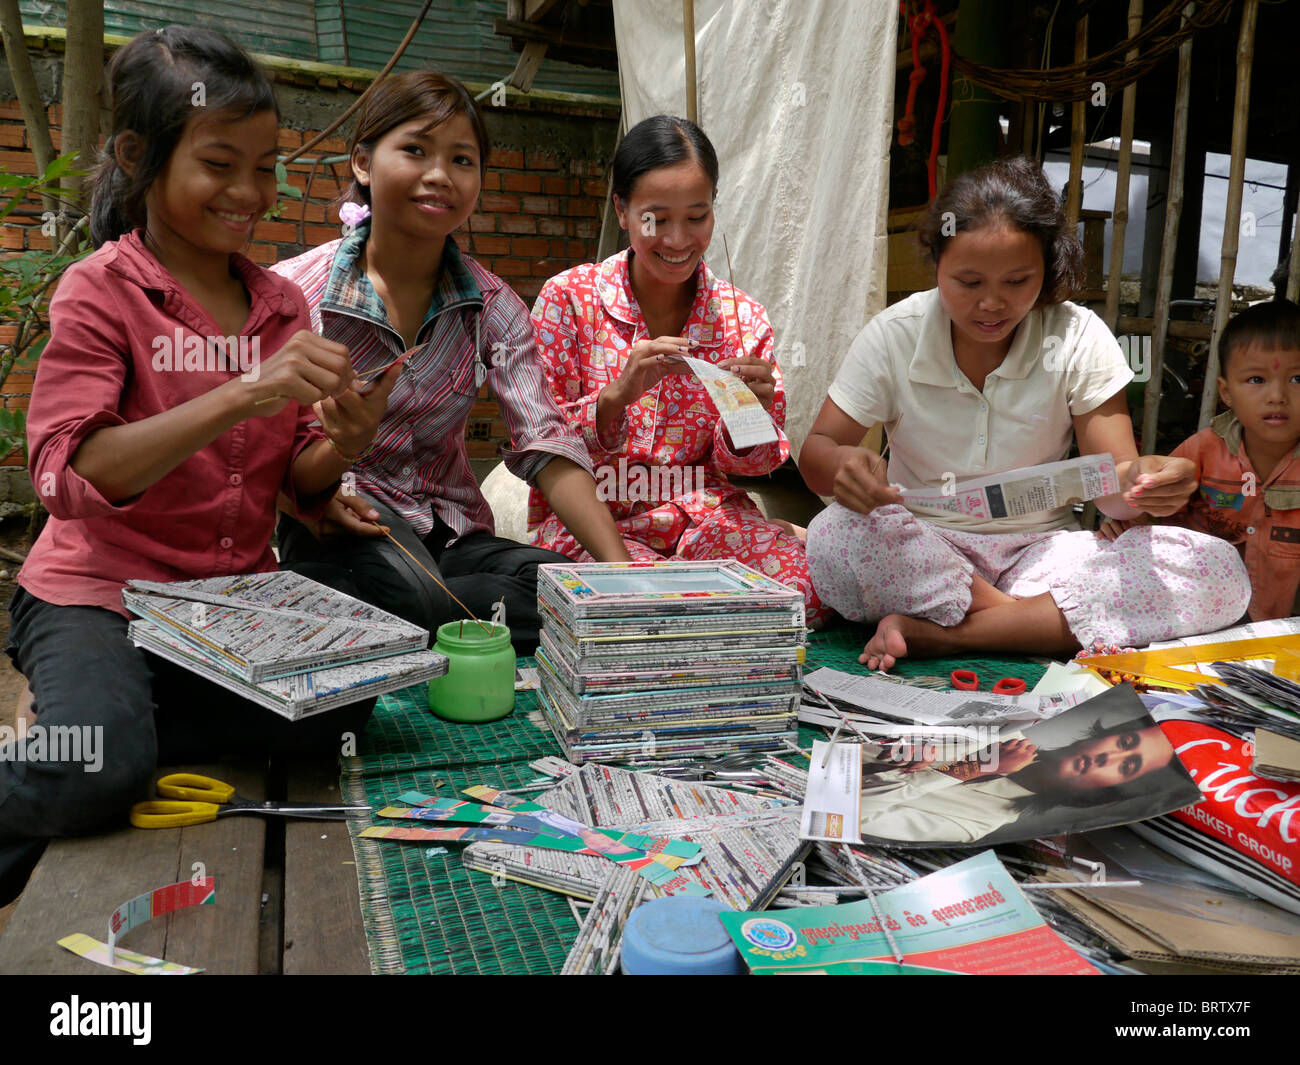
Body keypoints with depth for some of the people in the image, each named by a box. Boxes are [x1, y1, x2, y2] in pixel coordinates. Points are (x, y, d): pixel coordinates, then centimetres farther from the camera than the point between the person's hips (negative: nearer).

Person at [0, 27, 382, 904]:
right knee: (96, 775, -30)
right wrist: (245, 393, -29)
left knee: (345, 702, -22)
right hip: (103, 590, -5)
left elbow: (297, 490, 7)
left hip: (240, 593, 5)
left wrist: (336, 447, -17)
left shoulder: (282, 305, 6)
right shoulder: (101, 290, -7)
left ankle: (73, 737, -2)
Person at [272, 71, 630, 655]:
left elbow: (546, 442, -10)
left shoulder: (493, 307, 2)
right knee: (413, 592, -38)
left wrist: (620, 566, -23)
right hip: (338, 531, -5)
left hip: (452, 532, 6)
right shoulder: (293, 292, -6)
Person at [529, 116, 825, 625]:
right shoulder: (568, 298, -5)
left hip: (702, 514, 2)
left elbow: (742, 463, 6)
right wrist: (617, 396, -27)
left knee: (807, 588, -24)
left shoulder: (743, 318, 0)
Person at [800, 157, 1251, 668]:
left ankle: (942, 631, -27)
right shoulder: (893, 335, -6)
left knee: (1220, 571, -22)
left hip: (1040, 548, 2)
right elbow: (816, 451, -7)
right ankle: (1025, 620, -19)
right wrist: (843, 464, -32)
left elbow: (1111, 488, -8)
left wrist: (1140, 480, -34)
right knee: (833, 536, -35)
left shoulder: (1079, 338, -5)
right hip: (920, 547, -1)